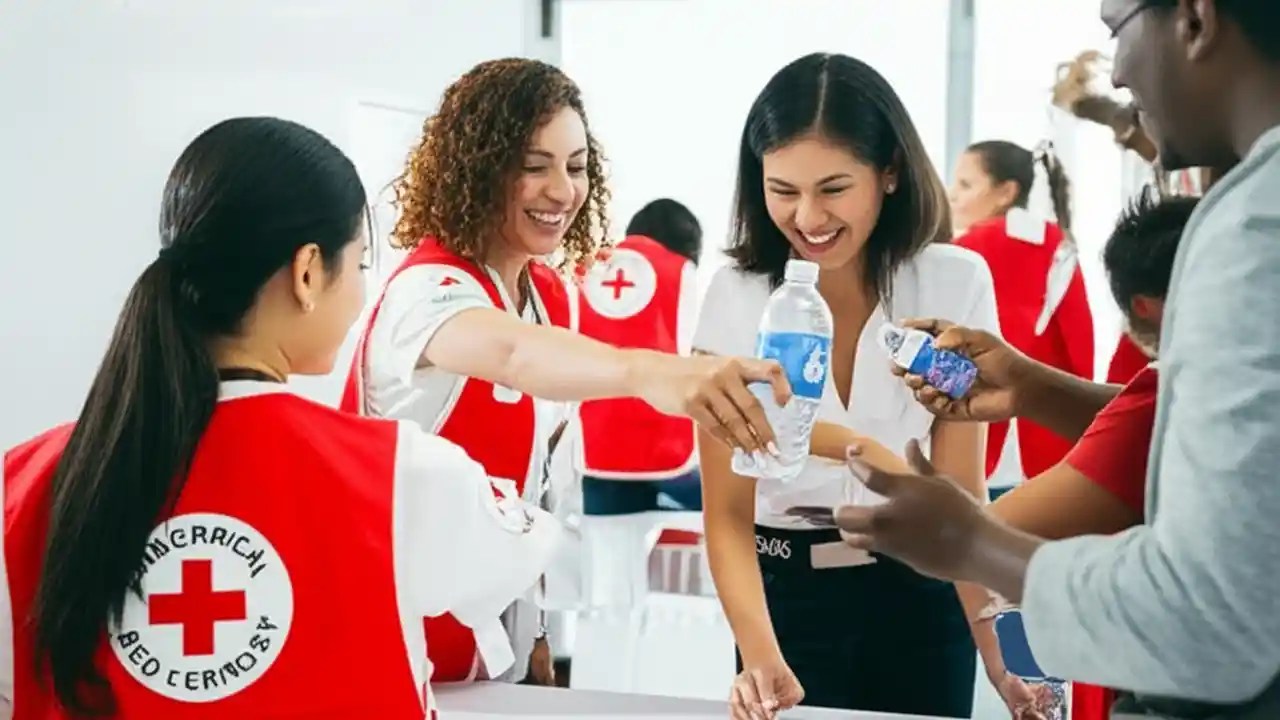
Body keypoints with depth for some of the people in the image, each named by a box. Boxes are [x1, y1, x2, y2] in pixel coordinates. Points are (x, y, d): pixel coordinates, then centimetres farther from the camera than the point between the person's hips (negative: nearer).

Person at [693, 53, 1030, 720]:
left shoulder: (955, 283, -10)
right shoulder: (736, 297, -12)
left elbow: (961, 490, -9)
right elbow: (726, 511, -15)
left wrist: (998, 657, -18)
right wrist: (761, 656, -30)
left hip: (920, 595, 1)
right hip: (786, 595, 0)